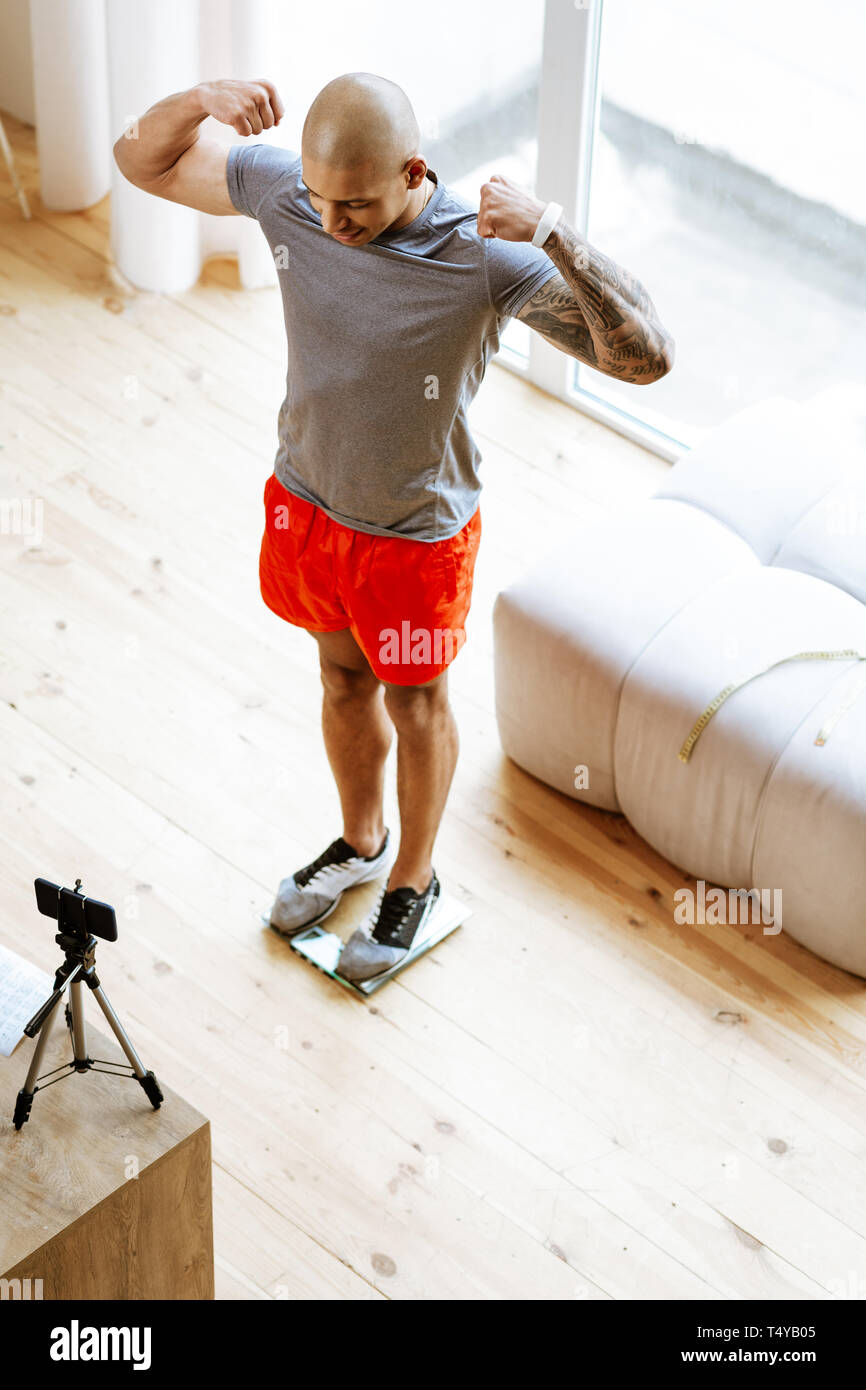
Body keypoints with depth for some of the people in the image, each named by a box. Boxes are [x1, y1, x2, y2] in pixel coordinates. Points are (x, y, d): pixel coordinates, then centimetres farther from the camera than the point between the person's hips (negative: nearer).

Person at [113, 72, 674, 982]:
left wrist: (554, 234, -50)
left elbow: (646, 357, -37)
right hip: (307, 501, 5)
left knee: (415, 706, 19)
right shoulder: (284, 190, -18)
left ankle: (414, 883, 44)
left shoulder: (483, 256, -32)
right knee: (344, 677, 26)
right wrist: (203, 100, -27)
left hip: (415, 532, -4)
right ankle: (360, 843, 53)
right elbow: (143, 160, -5)